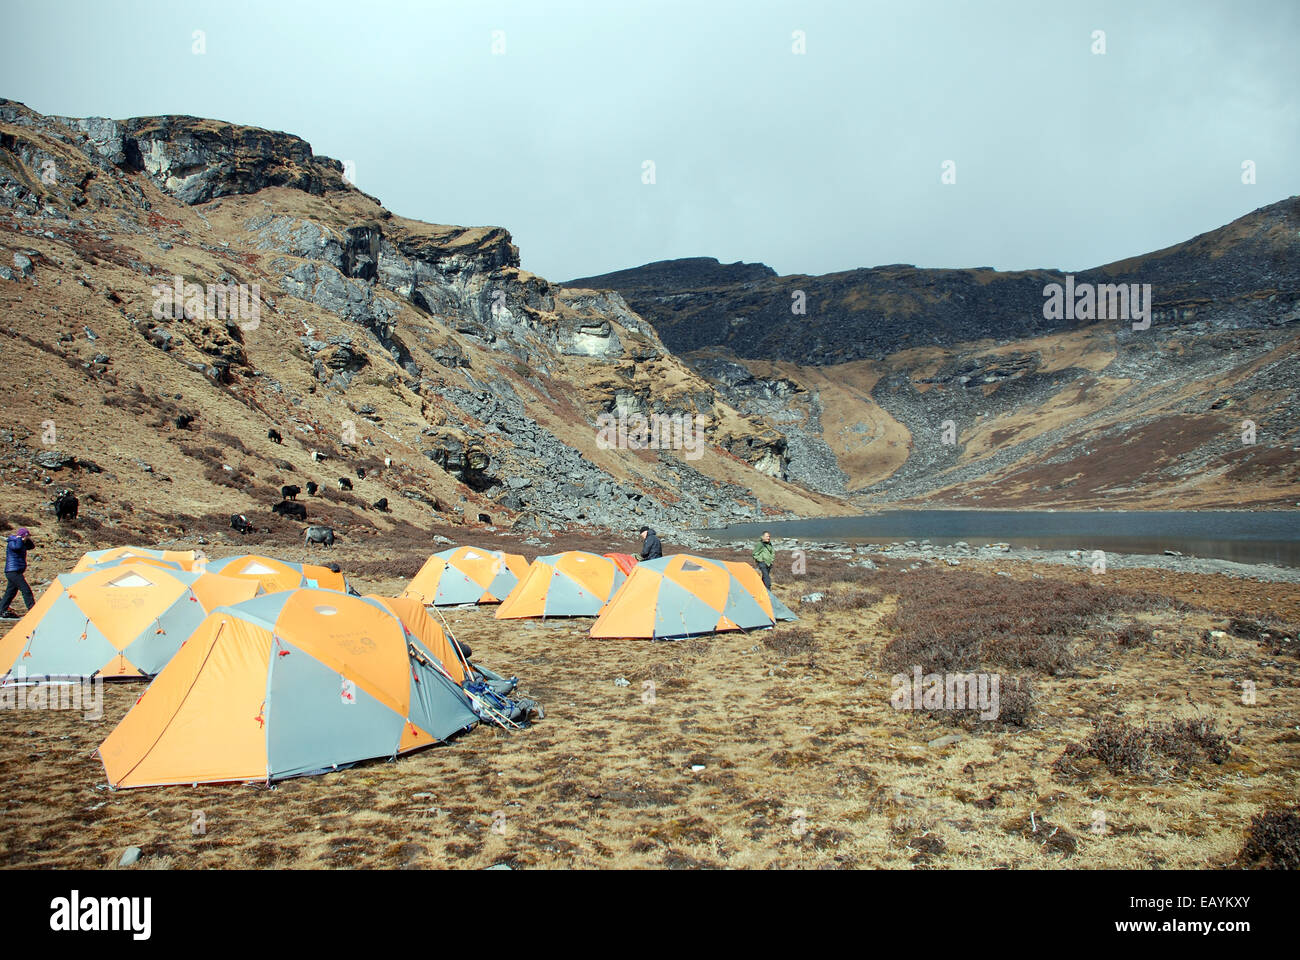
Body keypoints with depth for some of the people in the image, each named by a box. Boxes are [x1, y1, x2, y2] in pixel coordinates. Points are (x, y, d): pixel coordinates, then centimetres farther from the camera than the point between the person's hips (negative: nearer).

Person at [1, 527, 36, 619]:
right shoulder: (11, 543, -11)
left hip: (16, 572, 10)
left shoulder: (22, 544, 15)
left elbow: (31, 546, 23)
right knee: (26, 590, -13)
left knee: (10, 592, 14)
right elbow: (17, 547, -31)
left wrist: (27, 539, 7)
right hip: (13, 571, -10)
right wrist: (19, 538, -14)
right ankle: (32, 611, -15)